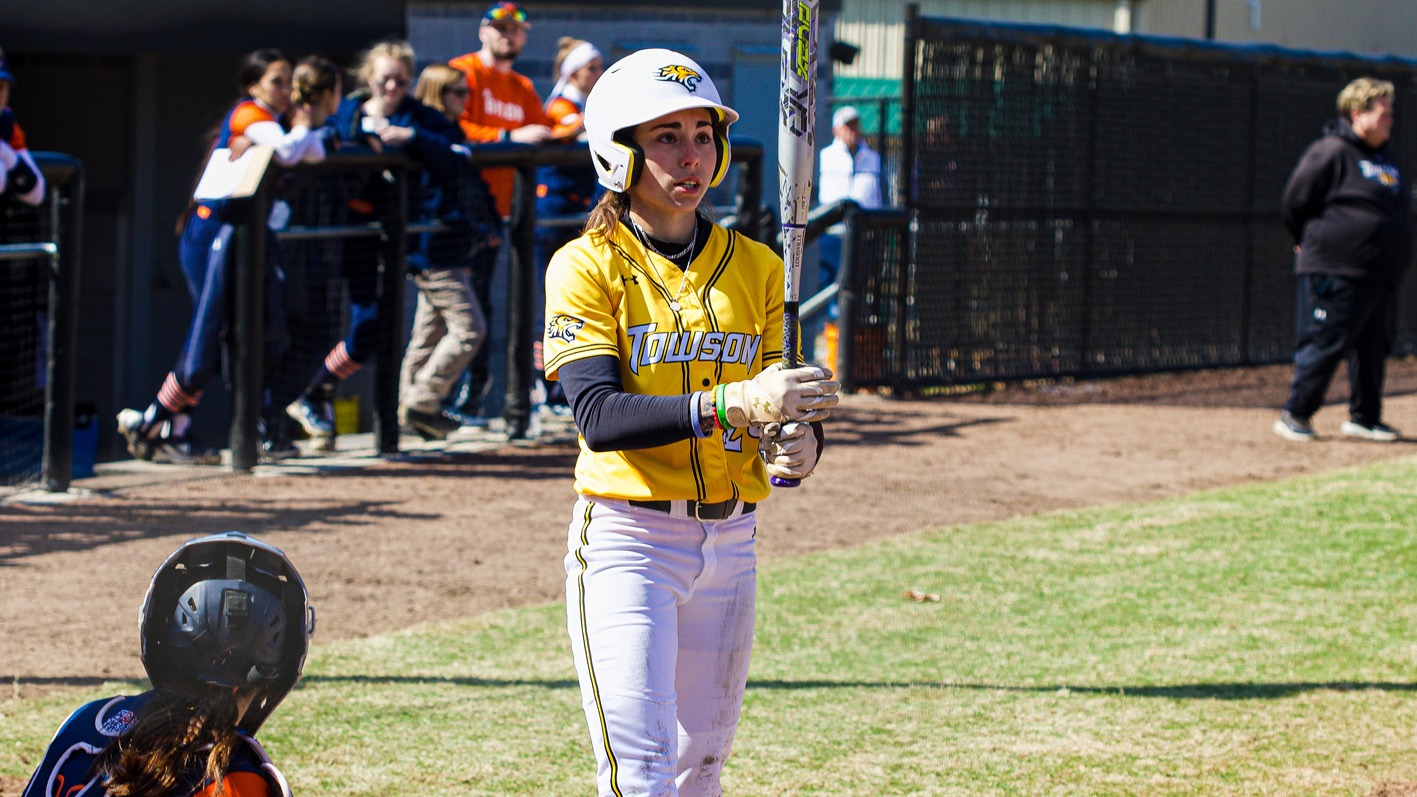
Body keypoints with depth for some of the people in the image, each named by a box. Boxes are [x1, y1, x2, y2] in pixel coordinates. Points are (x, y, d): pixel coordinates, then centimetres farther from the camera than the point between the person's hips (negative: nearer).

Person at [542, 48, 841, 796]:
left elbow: (784, 402, 7)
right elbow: (599, 417, -19)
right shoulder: (587, 267, -6)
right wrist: (731, 405, -33)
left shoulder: (755, 267, 8)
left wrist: (798, 443, -18)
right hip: (627, 539, -5)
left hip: (730, 540, 5)